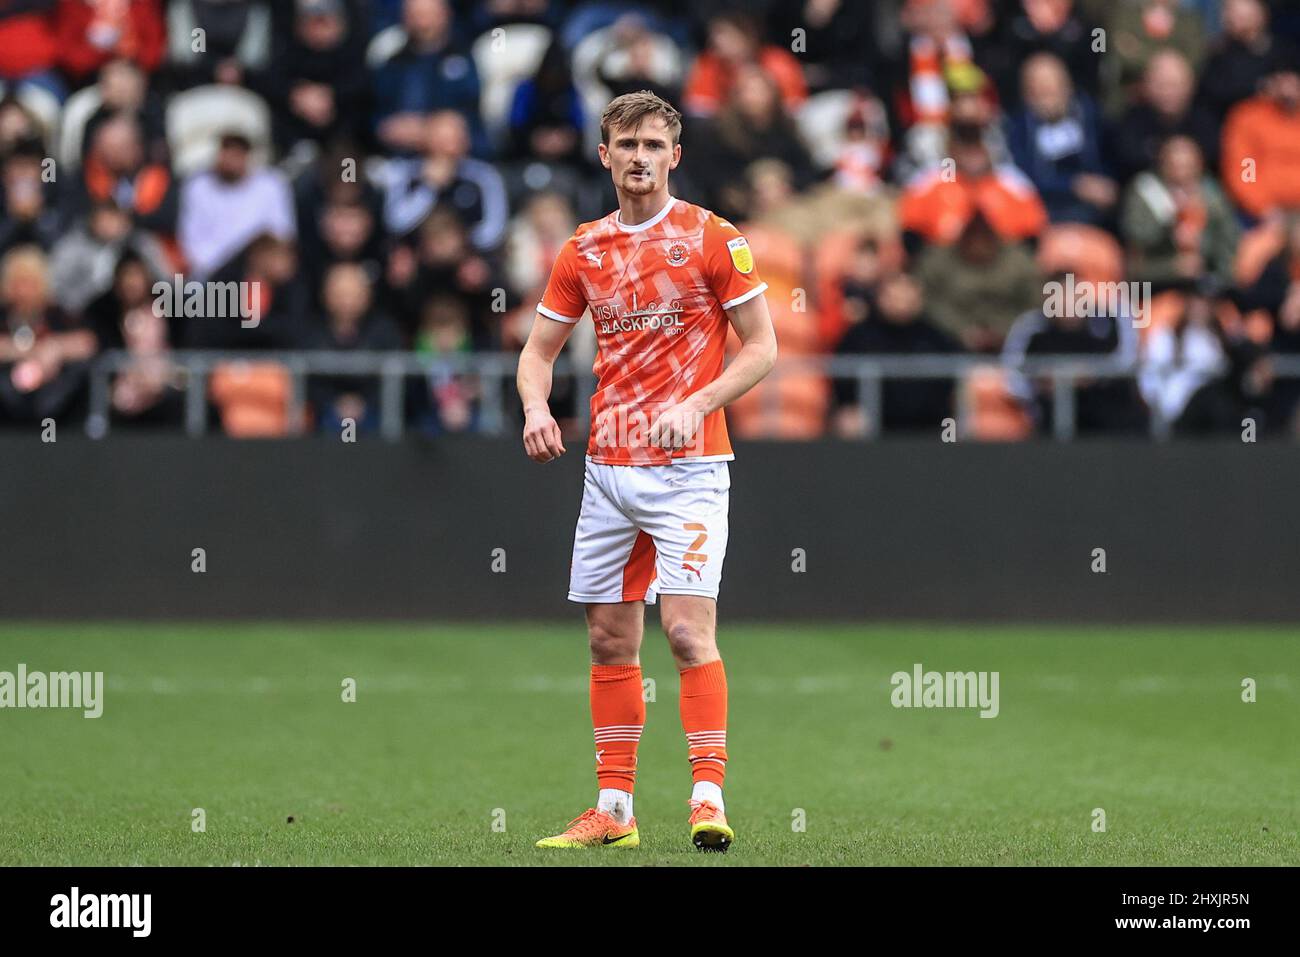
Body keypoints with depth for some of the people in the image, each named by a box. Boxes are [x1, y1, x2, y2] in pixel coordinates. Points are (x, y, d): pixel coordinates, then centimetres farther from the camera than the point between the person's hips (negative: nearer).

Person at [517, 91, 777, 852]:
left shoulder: (714, 239, -5)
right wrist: (536, 406, -5)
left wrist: (694, 406, -17)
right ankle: (615, 810, 14)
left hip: (688, 468, -5)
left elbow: (762, 348, -4)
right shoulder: (585, 250, 9)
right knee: (611, 639, 8)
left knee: (689, 630, -14)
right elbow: (540, 347, 16)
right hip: (608, 468, 5)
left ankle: (710, 798, -13)